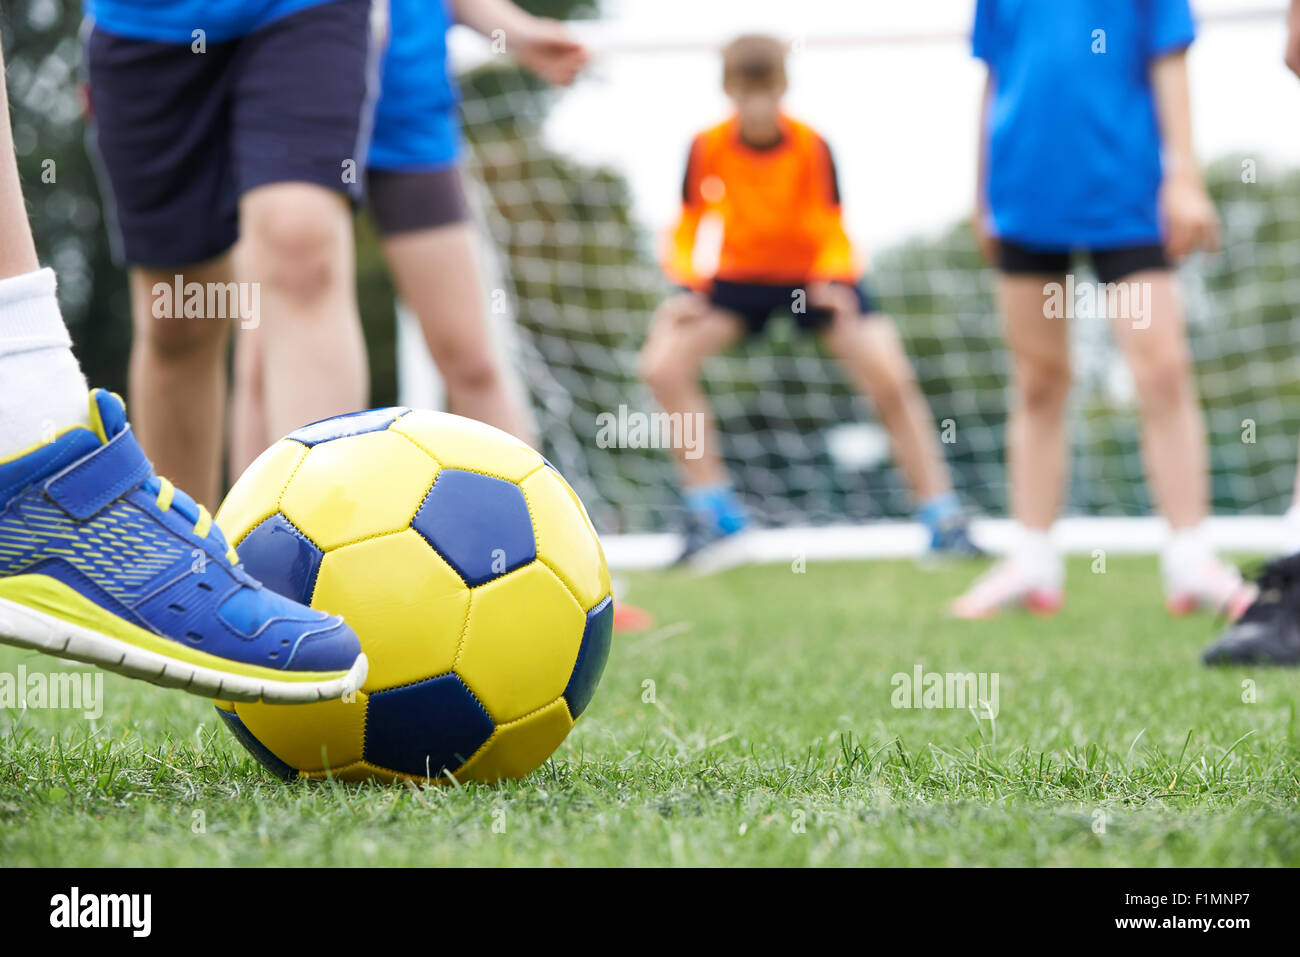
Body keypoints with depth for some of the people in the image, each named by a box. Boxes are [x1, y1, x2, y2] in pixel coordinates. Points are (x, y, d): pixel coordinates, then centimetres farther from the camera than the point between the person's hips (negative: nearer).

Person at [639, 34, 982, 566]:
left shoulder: (811, 147, -18)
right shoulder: (708, 148, -14)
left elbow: (833, 234, -11)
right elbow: (687, 229, -3)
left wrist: (834, 284, -31)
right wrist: (687, 287, -21)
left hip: (816, 276, -2)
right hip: (741, 275, 2)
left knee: (891, 378, -20)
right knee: (662, 364, -19)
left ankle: (941, 516, -5)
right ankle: (713, 511, -6)